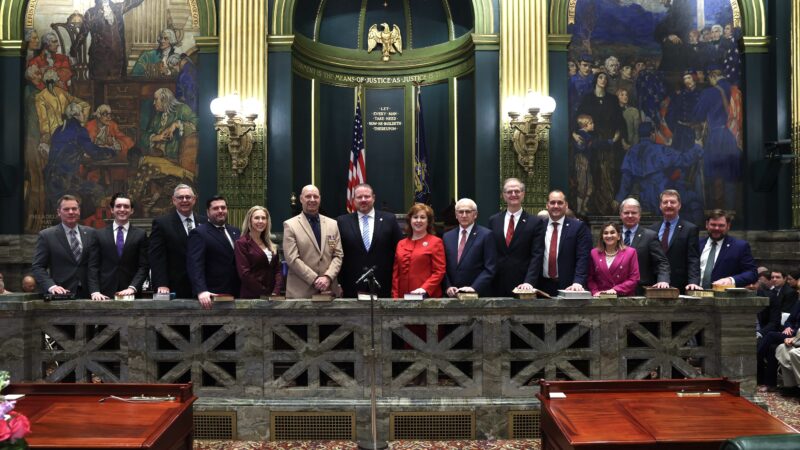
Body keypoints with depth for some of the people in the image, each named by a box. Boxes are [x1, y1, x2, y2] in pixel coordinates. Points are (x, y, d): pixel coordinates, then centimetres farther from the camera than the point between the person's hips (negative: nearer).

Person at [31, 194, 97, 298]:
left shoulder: (90, 233, 9)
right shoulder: (46, 235, 2)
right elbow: (37, 267, -1)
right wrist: (51, 286, -17)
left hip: (87, 294, 2)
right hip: (61, 295, -2)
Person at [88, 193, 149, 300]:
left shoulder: (140, 235, 5)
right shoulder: (100, 234, 8)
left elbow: (144, 266, 1)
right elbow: (93, 266, 4)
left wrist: (132, 288, -12)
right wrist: (95, 291, -8)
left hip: (131, 294, 0)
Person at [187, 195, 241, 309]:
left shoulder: (235, 231, 16)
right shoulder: (199, 233, -6)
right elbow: (195, 265, -18)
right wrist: (201, 291, -32)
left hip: (236, 294, 7)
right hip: (214, 296, -6)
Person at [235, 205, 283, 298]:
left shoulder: (271, 245, 14)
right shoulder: (241, 243, -4)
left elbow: (278, 270, 9)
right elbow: (244, 273, -12)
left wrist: (276, 293, -7)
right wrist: (265, 294, -13)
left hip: (273, 296, 5)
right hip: (251, 297, -5)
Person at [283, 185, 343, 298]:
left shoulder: (333, 224, 11)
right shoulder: (290, 225, -1)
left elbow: (338, 255, 7)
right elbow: (292, 258, -8)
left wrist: (328, 277, -9)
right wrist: (315, 280, -14)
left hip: (329, 290, 3)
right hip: (301, 291, -3)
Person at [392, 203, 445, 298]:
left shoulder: (435, 242, 3)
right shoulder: (401, 244, 16)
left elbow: (439, 271, -4)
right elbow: (396, 273, 15)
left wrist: (424, 289, -16)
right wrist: (395, 297, 6)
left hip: (428, 297, -4)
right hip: (403, 297, 4)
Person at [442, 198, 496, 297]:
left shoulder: (486, 235, -3)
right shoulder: (447, 236, 11)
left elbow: (490, 268, -7)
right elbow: (444, 267, 12)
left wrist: (474, 287, -15)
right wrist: (448, 286, -3)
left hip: (478, 294, -3)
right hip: (452, 295, 3)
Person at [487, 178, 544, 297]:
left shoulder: (536, 222, 0)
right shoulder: (493, 221, 9)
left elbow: (537, 255, -6)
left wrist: (529, 282, -17)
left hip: (522, 286, -2)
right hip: (498, 286, 2)